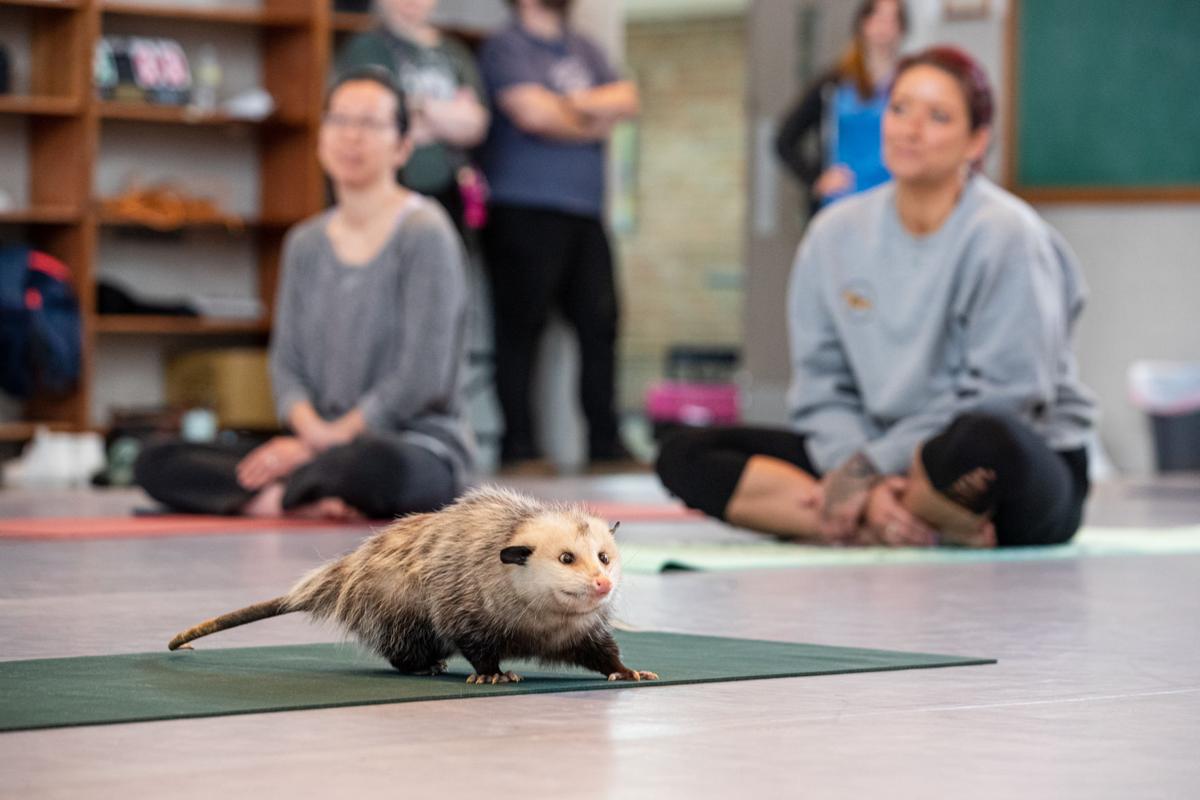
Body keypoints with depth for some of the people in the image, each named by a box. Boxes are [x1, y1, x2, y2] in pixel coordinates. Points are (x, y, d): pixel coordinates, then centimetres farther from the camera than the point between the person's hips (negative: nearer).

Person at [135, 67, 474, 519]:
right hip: (322, 447, 6)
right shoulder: (305, 244, 14)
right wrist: (311, 429, -12)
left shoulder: (424, 234, -6)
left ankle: (269, 497, -18)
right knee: (158, 464, -11)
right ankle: (304, 500, -27)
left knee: (378, 463, -44)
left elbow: (423, 377, -13)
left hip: (421, 450, -6)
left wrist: (333, 438, -12)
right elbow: (287, 362, 9)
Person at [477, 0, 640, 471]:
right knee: (521, 327, -5)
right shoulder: (507, 48, -1)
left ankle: (605, 442, 7)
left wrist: (571, 104, -8)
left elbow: (627, 100, 9)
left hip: (585, 214, 7)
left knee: (600, 323, 2)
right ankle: (517, 446, -2)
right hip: (524, 211, -7)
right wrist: (594, 124, 1)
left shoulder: (583, 51, 21)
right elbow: (532, 113, -15)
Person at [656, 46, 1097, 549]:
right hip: (884, 456, 7)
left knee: (980, 442, -43)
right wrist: (868, 483, -16)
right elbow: (822, 389, 4)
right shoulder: (836, 234, 5)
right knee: (686, 456, -11)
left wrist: (870, 469, -17)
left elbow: (1000, 400, -15)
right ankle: (934, 528, -22)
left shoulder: (1006, 234, -10)